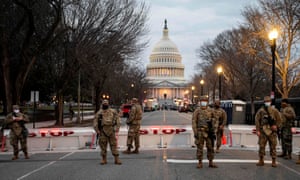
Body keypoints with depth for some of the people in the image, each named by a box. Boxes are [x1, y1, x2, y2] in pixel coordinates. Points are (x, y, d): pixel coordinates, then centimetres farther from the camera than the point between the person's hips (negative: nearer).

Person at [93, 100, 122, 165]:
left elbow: (117, 119, 7)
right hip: (103, 131, 0)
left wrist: (117, 128, -3)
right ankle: (104, 160, 13)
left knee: (113, 145, 0)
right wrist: (97, 130, -6)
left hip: (111, 130, 0)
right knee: (103, 145, 3)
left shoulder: (113, 111, 8)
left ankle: (116, 159, 2)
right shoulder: (99, 113, 6)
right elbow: (95, 122, 4)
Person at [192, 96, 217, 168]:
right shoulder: (197, 111, -4)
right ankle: (200, 163, 8)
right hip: (200, 132, -3)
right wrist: (195, 132, -13)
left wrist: (214, 132, 4)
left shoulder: (210, 111, 7)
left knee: (210, 147, 5)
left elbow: (213, 122, 10)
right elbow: (193, 122, -6)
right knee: (200, 148, 0)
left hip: (208, 132, 3)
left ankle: (211, 163, 14)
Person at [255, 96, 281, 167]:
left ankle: (274, 161, 7)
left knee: (273, 147, 1)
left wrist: (276, 125, -7)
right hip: (263, 131, 0)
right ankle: (261, 161, 10)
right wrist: (257, 130, -4)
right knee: (261, 146, 0)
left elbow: (279, 120, 10)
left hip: (272, 131, 0)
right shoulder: (260, 111, 3)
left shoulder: (274, 110, 4)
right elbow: (257, 120, 2)